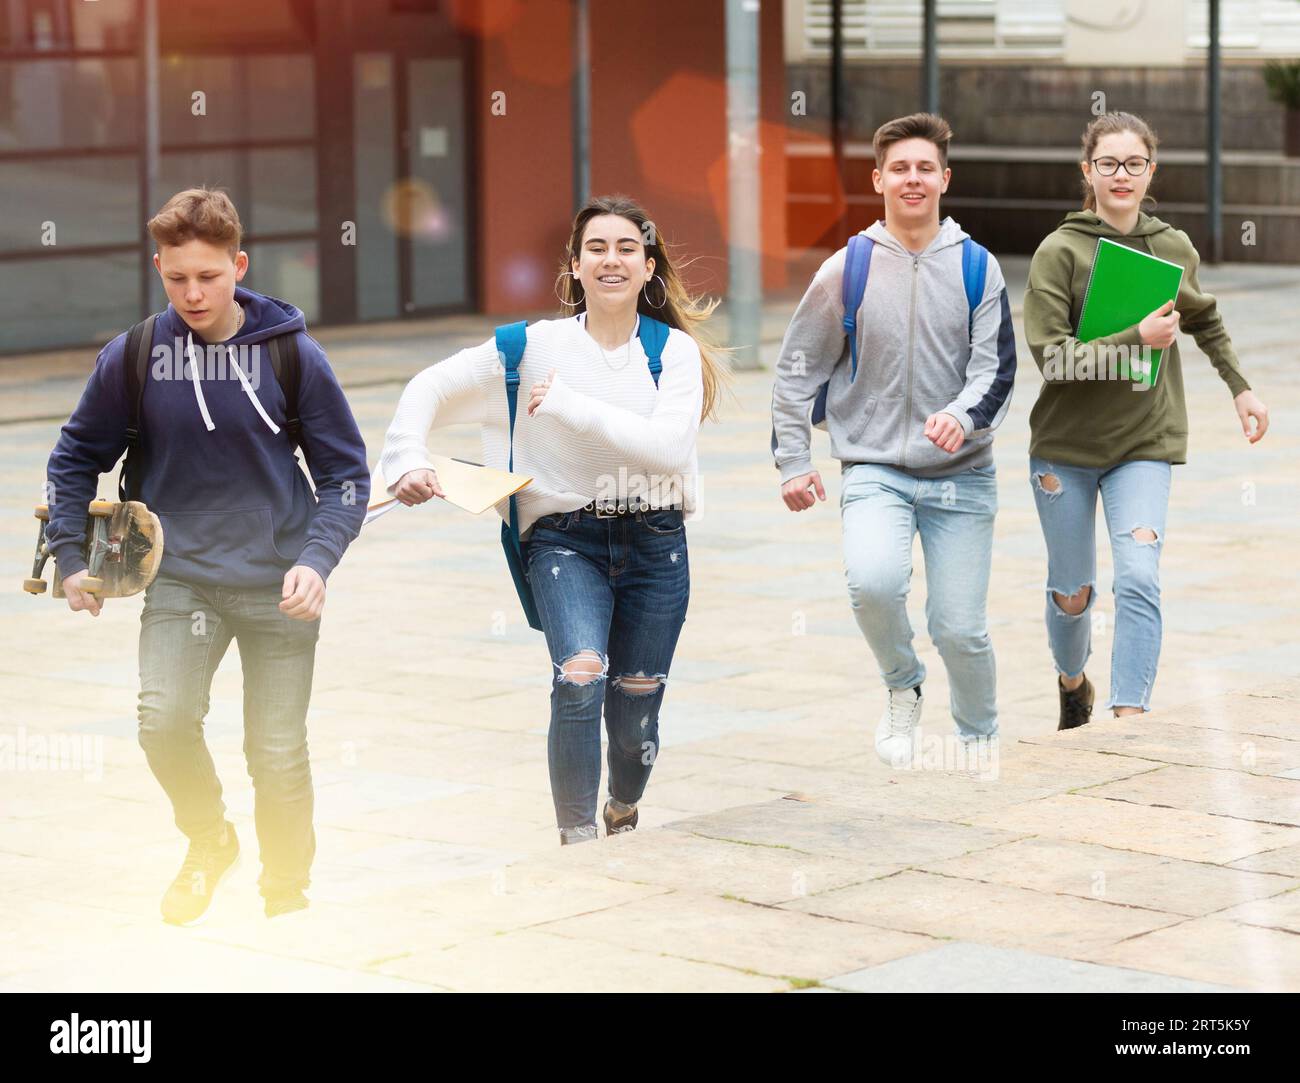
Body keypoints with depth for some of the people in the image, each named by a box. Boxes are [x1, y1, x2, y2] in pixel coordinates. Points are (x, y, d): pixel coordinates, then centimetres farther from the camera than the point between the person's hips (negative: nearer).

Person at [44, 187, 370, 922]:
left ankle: (288, 892, 25)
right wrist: (72, 557, 3)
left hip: (279, 584, -1)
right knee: (164, 718, -19)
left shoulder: (293, 356, -5)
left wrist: (317, 560, -13)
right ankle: (209, 842, 10)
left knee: (279, 752, 1)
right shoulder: (134, 357, -2)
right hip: (179, 578, 1)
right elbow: (78, 457, 12)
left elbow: (346, 473, 1)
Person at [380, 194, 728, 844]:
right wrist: (406, 462, -10)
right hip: (565, 537, -1)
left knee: (635, 716, 10)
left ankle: (623, 815, 42)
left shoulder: (676, 351, 0)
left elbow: (669, 445, -17)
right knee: (581, 676, -27)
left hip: (655, 542, 2)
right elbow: (431, 390, 5)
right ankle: (577, 843, -20)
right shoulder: (535, 347, 0)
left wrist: (570, 404, -19)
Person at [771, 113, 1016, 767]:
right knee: (872, 581, -29)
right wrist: (793, 463, 2)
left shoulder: (976, 268, 2)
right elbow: (796, 371, 8)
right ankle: (902, 690, 0)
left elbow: (997, 368, -4)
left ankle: (979, 741, 27)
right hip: (875, 472, -1)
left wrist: (962, 416, -25)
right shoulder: (846, 271, 1)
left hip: (962, 475, 1)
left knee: (960, 628, 0)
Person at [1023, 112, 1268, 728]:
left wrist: (1240, 386, 24)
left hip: (1145, 445, 1)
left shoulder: (1174, 249, 4)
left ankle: (1130, 718, -18)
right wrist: (1137, 340, -23)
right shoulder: (1060, 252, -9)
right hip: (1066, 446, -1)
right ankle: (1071, 681, 40)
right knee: (1072, 594, 10)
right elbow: (1051, 356, -18)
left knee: (1139, 581, -17)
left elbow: (1205, 319, 25)